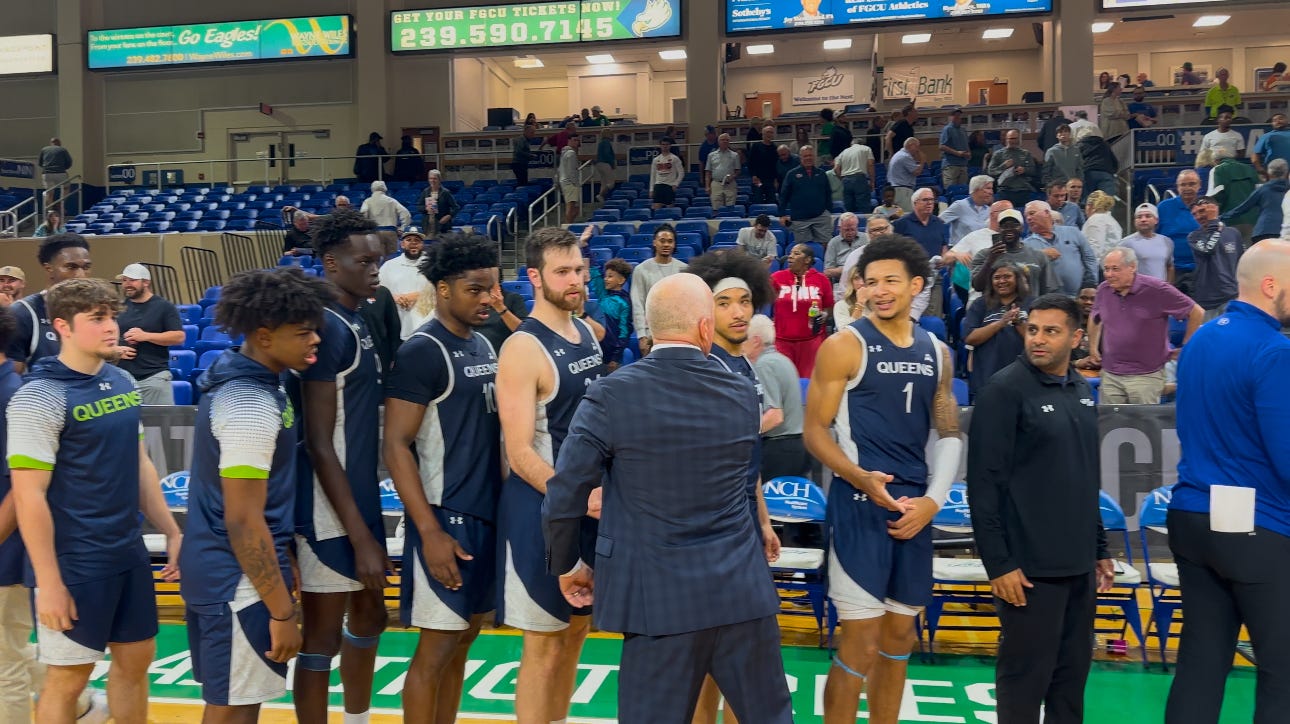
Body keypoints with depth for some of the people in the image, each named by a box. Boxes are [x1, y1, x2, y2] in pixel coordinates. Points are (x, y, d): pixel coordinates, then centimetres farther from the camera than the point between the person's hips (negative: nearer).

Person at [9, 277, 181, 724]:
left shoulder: (123, 383, 5)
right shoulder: (39, 398, -15)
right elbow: (29, 495, -17)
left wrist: (172, 533, 12)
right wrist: (49, 582, -18)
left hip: (129, 554, 7)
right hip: (74, 564, -6)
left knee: (136, 659, 16)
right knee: (68, 675, 7)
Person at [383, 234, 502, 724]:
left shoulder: (484, 345, 10)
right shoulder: (422, 352, -14)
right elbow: (396, 446, -17)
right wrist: (430, 531, -20)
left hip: (489, 513, 8)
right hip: (447, 518, -8)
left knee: (464, 635, 16)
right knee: (436, 646, 1)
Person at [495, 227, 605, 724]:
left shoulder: (588, 332, 6)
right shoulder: (523, 349, -17)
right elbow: (520, 453, -22)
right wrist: (575, 496, -32)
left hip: (591, 501, 8)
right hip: (544, 507, -8)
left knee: (576, 628, 18)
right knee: (545, 643, 3)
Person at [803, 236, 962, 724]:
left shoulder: (936, 352, 10)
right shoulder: (845, 346, -6)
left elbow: (949, 435, 12)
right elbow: (814, 431, -8)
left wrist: (932, 499, -3)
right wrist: (861, 478, -23)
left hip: (914, 508, 6)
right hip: (859, 503, -6)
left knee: (899, 637, 15)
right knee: (862, 641, -5)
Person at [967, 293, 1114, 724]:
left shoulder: (1082, 391, 10)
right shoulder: (1005, 390, -11)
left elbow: (1088, 479, 17)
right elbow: (984, 483, -14)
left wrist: (1100, 549, 16)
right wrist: (998, 563, -16)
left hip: (1079, 563, 7)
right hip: (1031, 566, -7)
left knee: (1073, 671, 14)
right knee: (1026, 674, 3)